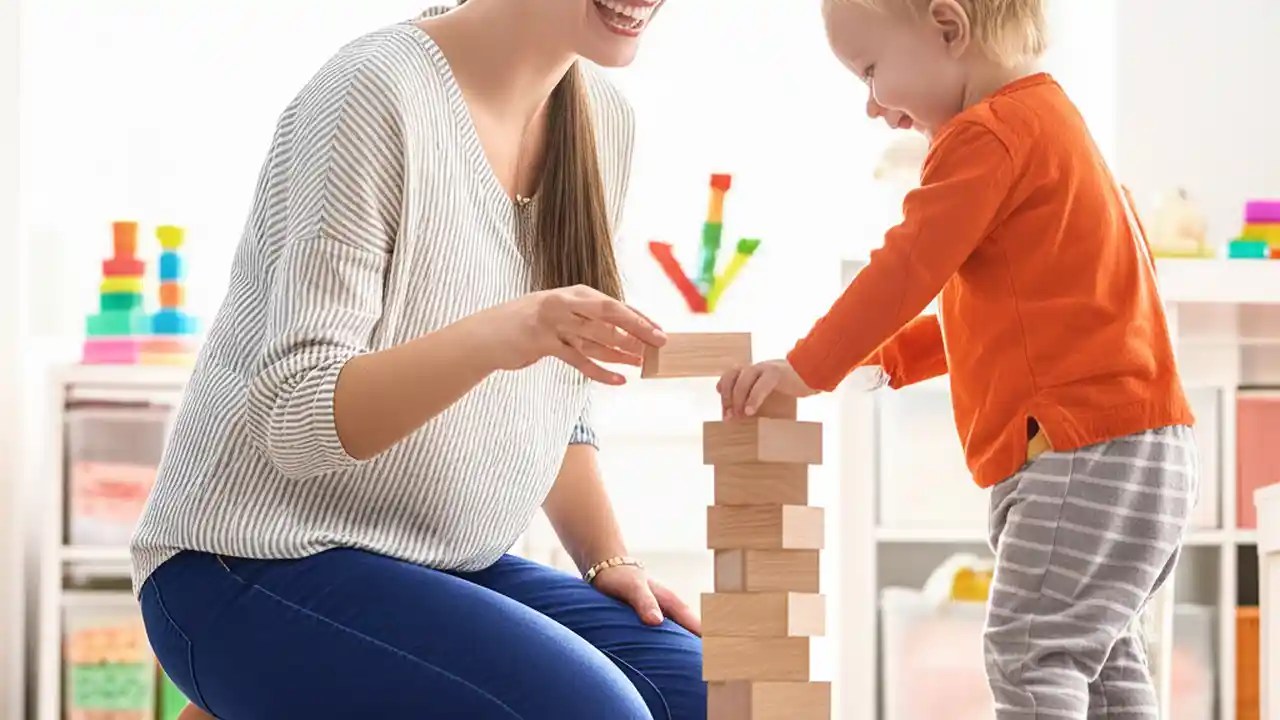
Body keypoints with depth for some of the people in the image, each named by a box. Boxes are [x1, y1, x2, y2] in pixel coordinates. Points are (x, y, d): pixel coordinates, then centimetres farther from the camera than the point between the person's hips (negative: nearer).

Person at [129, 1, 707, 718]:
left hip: (447, 570, 9)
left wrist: (609, 561, 3)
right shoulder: (377, 93, -16)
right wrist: (498, 336, -38)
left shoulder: (604, 120, 7)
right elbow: (295, 421, -23)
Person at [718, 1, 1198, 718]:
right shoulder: (1046, 121, 22)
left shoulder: (989, 134, -11)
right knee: (1098, 655, 15)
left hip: (1088, 452, -11)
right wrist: (889, 356, 20)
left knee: (1031, 647, -14)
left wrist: (808, 368, -6)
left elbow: (908, 269, -14)